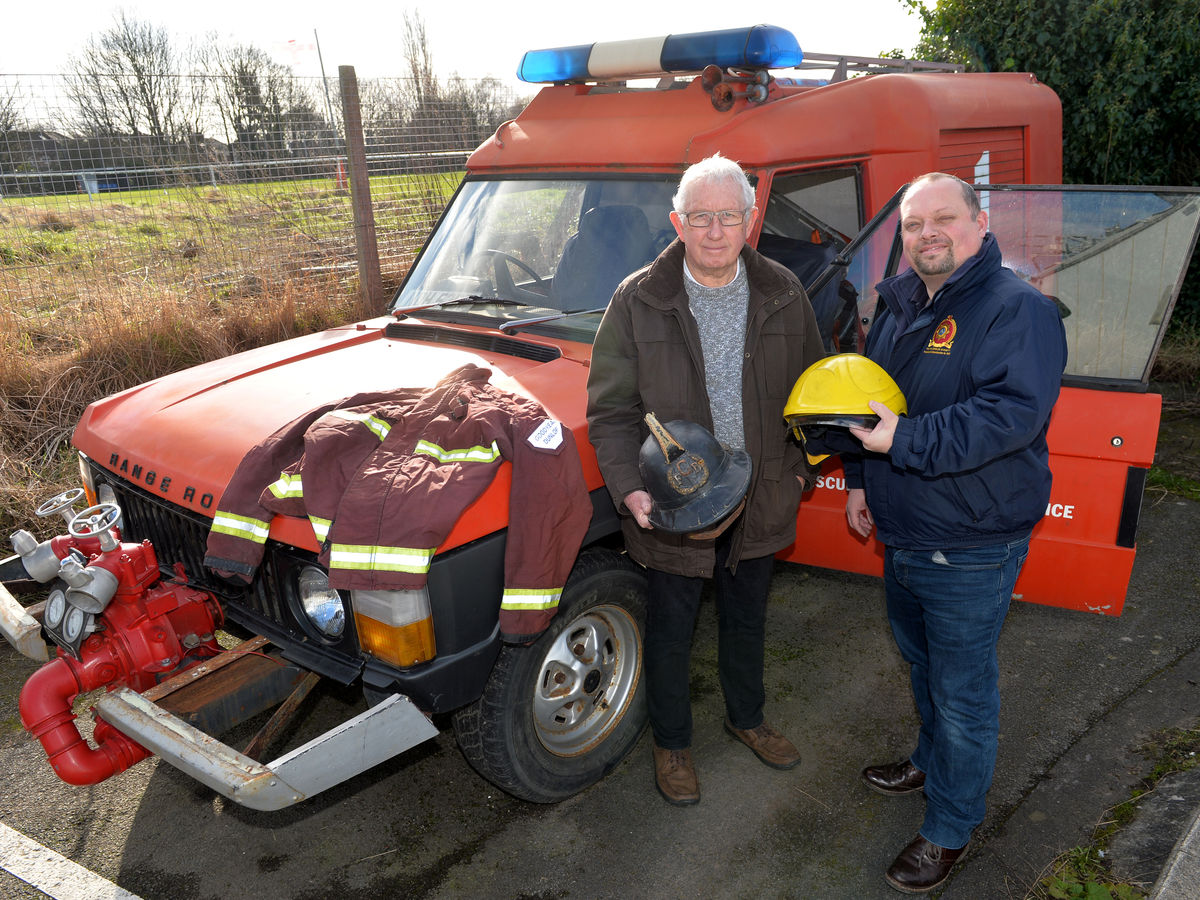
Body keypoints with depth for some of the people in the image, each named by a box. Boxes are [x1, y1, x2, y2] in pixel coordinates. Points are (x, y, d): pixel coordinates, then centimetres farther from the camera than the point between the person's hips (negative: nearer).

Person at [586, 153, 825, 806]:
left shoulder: (782, 295, -2)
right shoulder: (638, 301, -12)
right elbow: (610, 408, -10)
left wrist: (799, 467, 5)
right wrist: (628, 487, -21)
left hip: (759, 501, 3)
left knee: (747, 619, 23)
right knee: (671, 629, 14)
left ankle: (747, 718, 48)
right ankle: (672, 743, 37)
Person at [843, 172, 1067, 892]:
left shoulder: (1017, 308, -18)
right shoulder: (899, 306, 8)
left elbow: (1012, 412, -30)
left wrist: (904, 442, -31)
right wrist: (860, 478, 16)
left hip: (971, 551, -8)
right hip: (901, 535, 8)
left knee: (962, 692, 6)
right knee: (922, 663, 26)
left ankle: (952, 829, 25)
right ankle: (932, 761, 50)